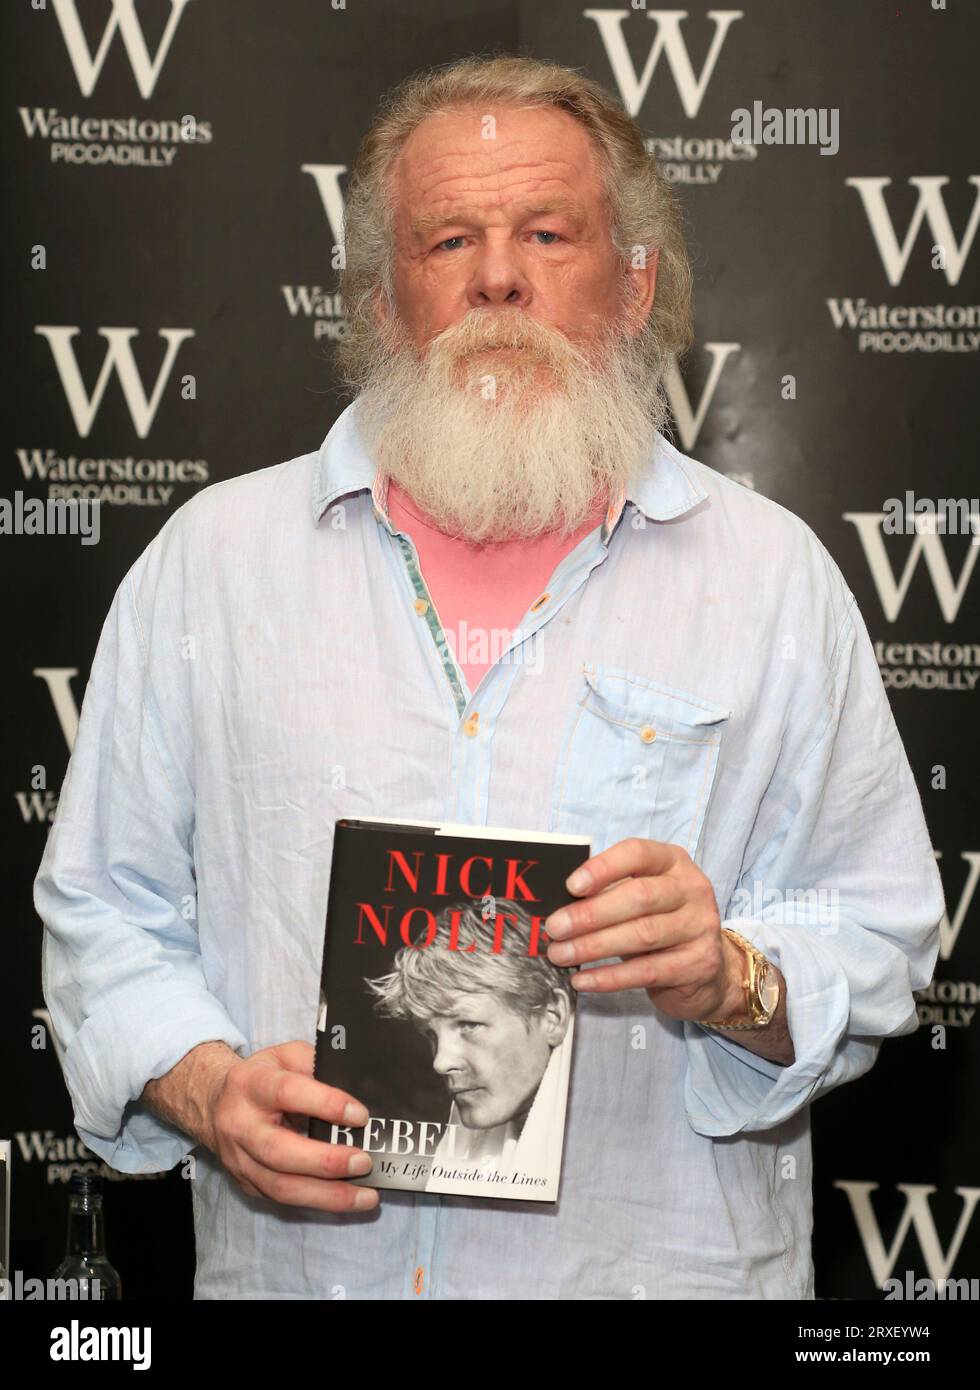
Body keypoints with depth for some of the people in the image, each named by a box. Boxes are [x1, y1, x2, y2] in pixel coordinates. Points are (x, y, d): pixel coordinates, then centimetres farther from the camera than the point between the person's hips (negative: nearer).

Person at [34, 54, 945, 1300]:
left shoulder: (774, 574, 0)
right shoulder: (211, 555, 2)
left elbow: (876, 929, 0)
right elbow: (105, 909, 3)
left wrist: (734, 980, -19)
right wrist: (204, 1085, -13)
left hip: (659, 1264, 0)